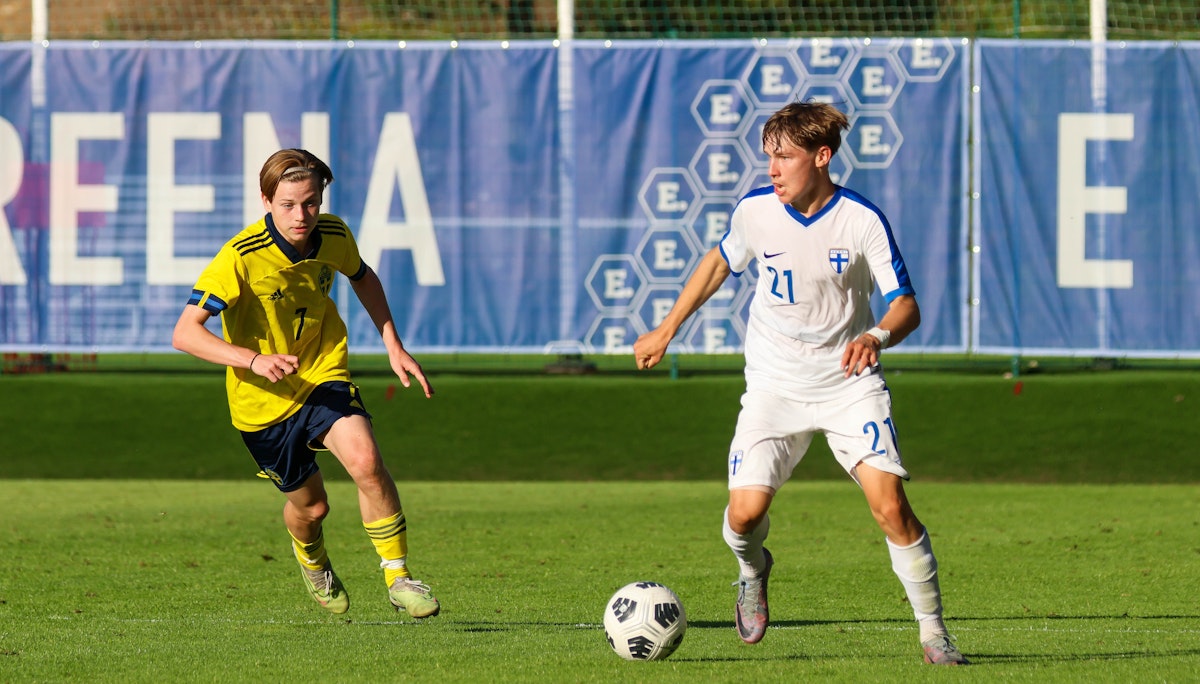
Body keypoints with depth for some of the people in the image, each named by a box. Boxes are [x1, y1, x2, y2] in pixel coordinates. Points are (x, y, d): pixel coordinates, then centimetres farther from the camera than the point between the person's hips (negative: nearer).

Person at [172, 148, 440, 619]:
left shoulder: (333, 236, -9)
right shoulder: (241, 258, -25)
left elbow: (362, 278, 16)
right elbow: (185, 333, -28)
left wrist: (393, 346, 9)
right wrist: (254, 360, -40)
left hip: (323, 374, 2)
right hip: (263, 399, -2)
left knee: (365, 461, -25)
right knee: (310, 505, 10)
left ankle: (397, 577, -12)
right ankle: (311, 560, 48)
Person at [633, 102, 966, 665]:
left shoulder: (862, 221, -15)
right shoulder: (755, 211, -7)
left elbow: (906, 305, -12)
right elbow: (720, 261, 15)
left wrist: (878, 336, -35)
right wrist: (665, 331, 19)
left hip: (850, 382, -2)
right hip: (775, 386, 2)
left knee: (889, 502, -17)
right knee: (745, 511, -13)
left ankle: (933, 632, -2)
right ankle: (753, 571, 25)